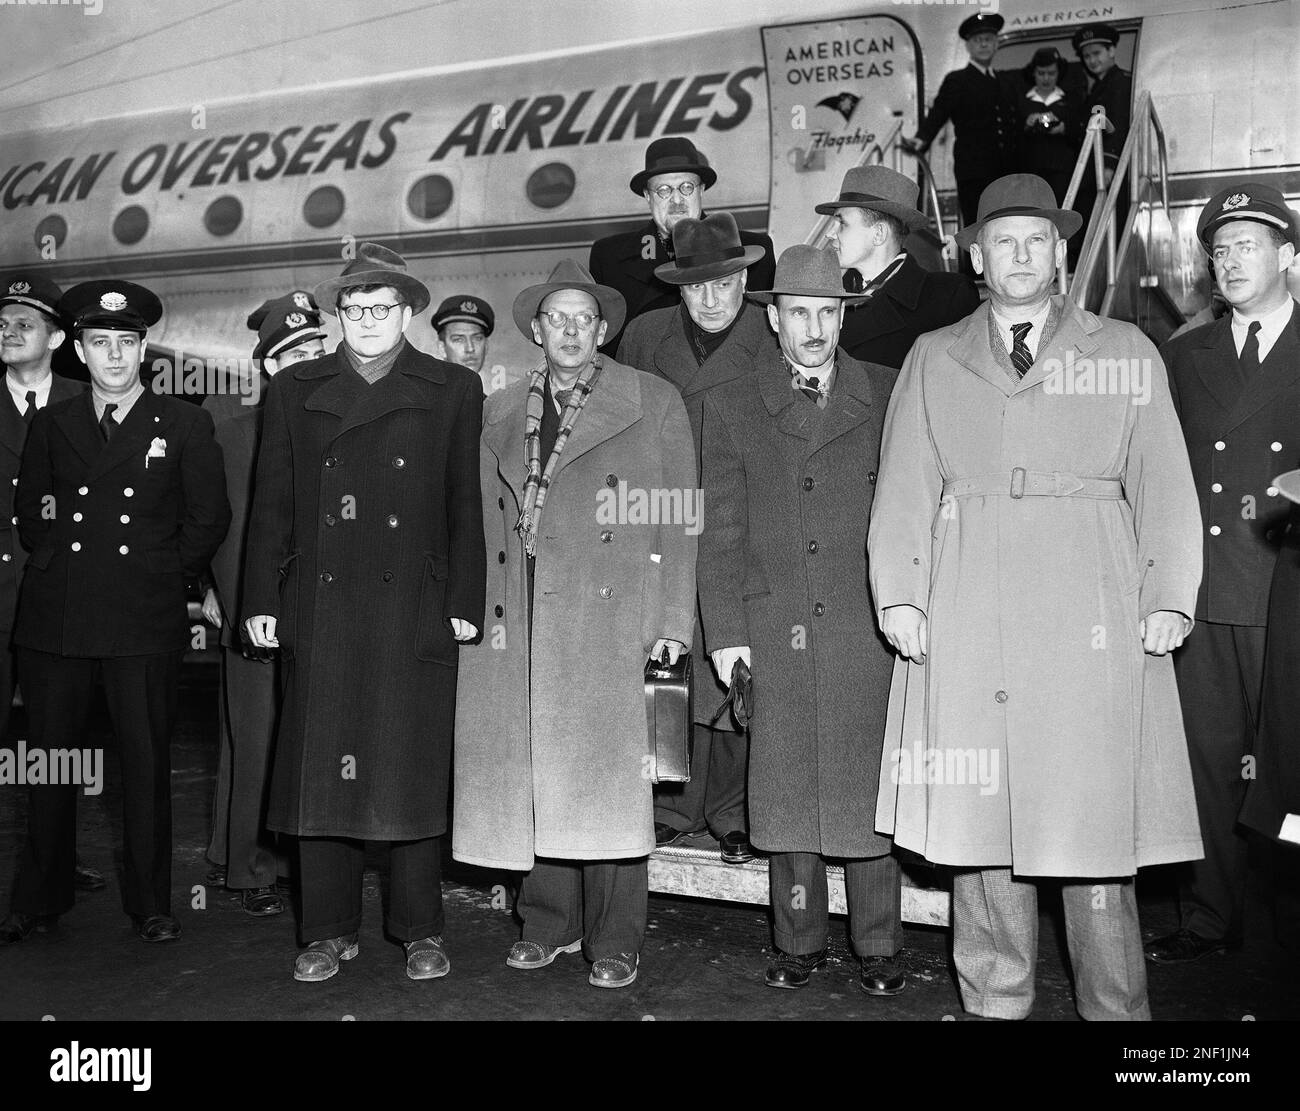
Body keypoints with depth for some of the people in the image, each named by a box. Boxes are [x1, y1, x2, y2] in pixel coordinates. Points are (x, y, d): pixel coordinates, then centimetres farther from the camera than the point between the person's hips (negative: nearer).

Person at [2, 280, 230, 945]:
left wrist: (164, 573, 1)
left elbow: (209, 519, 5)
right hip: (55, 619, 3)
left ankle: (150, 906, 14)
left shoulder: (183, 424, 5)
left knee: (147, 764, 2)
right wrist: (56, 559, 7)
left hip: (144, 620, -2)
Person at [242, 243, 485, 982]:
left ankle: (421, 931, 16)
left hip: (415, 613, -2)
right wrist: (261, 600, 4)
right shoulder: (294, 391, 12)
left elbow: (465, 506, 4)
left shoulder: (452, 390, 7)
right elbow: (272, 506, 11)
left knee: (414, 773, 2)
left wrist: (466, 604, -1)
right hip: (319, 611, 2)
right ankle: (330, 930, 19)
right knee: (319, 774, 5)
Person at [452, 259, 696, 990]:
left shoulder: (654, 403, 8)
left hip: (607, 616, -3)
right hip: (514, 620, 4)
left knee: (606, 773, -5)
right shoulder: (500, 414, 19)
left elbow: (679, 519, 3)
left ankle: (615, 942, 7)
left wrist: (672, 619, -5)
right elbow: (484, 519, 15)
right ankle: (549, 923, 20)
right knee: (528, 771, 5)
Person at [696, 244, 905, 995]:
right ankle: (800, 942, 21)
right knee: (785, 789, 6)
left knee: (868, 785, 2)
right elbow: (721, 530, 7)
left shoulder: (887, 394, 8)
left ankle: (879, 947, 17)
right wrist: (726, 631, 1)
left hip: (867, 624, -1)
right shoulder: (731, 406, 10)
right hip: (774, 629, 1)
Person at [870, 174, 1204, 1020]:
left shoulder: (1126, 353, 13)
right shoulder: (935, 359, 15)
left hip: (1089, 601, -1)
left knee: (1095, 816, -2)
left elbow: (1164, 484, 7)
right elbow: (904, 487, 9)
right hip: (967, 608, 1)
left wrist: (1169, 598, -3)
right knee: (979, 812, 3)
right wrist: (898, 593, -2)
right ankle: (996, 1001, 16)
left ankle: (1115, 1005, 14)